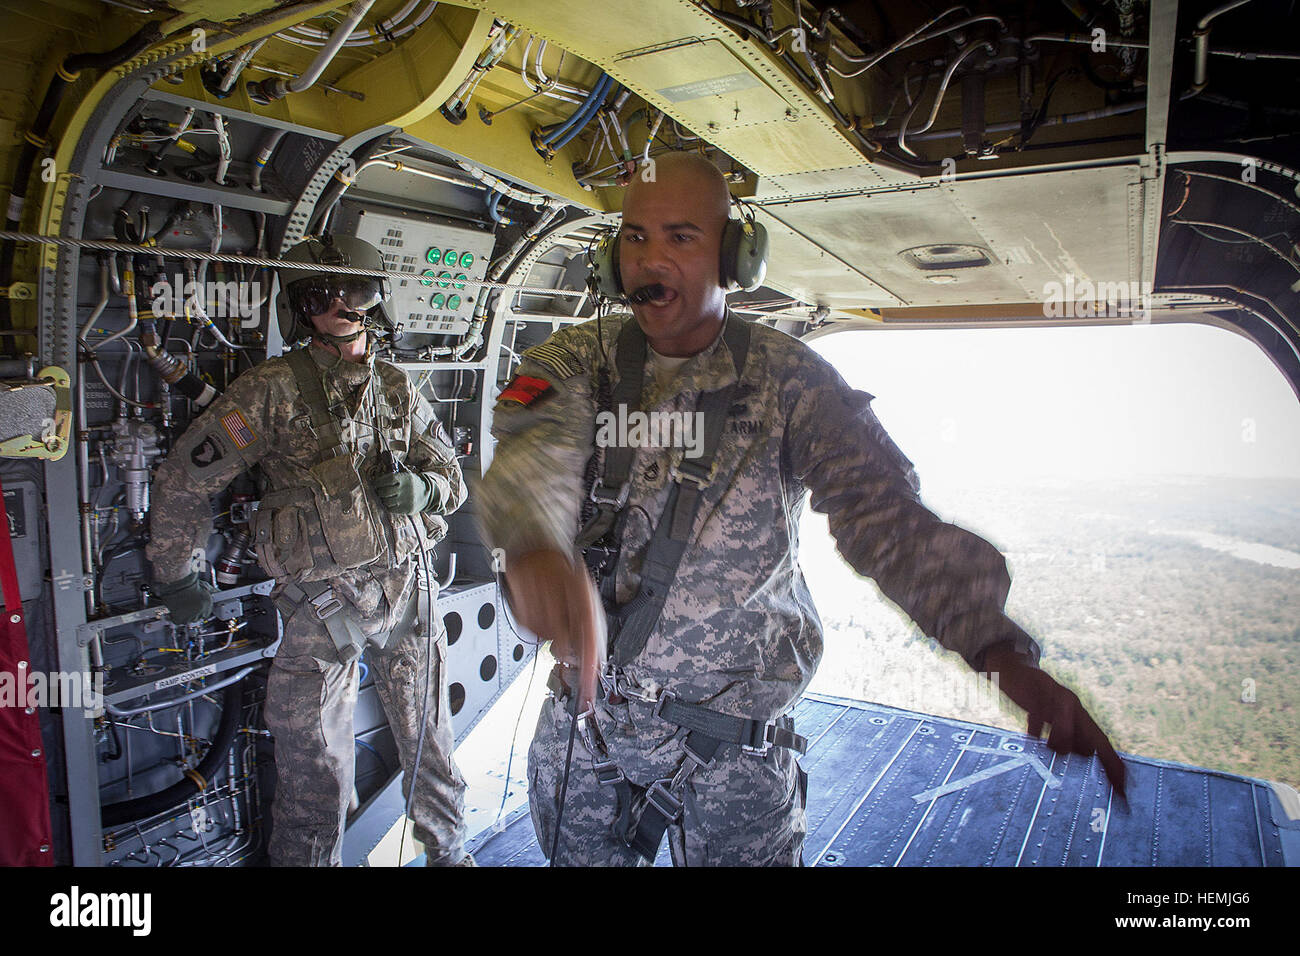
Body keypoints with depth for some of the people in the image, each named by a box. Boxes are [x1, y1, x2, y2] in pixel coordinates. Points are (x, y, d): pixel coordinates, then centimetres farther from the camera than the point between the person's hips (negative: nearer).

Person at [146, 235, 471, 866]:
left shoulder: (397, 389, 8)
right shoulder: (273, 389, -6)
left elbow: (452, 478, 12)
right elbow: (184, 477, -1)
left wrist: (419, 488, -11)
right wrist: (178, 577, 4)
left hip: (407, 590, 4)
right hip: (319, 602, -4)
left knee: (430, 744, 17)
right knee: (315, 769, 6)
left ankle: (448, 851, 39)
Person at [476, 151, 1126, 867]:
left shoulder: (789, 379, -8)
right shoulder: (576, 360, -5)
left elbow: (884, 511, -20)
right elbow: (533, 449, -25)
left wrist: (1001, 647, -36)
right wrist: (534, 546, -50)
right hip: (581, 725, 3)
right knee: (575, 856, 21)